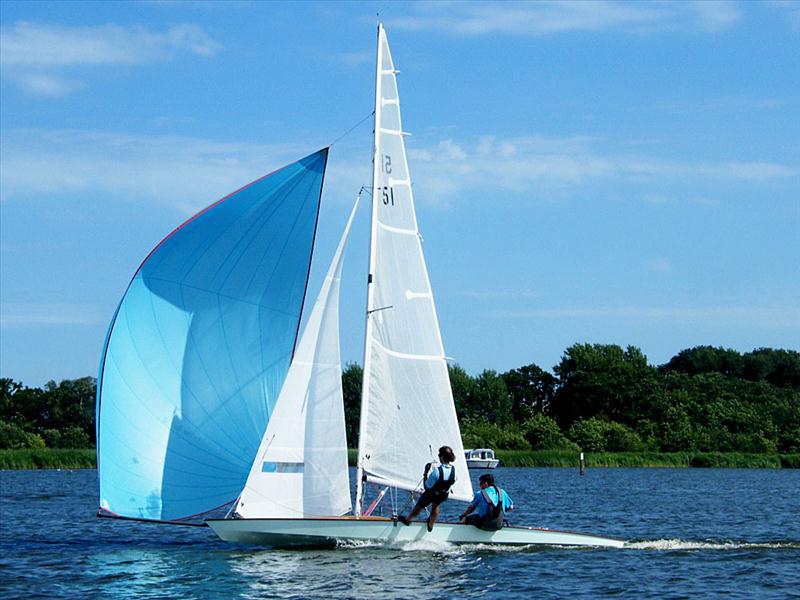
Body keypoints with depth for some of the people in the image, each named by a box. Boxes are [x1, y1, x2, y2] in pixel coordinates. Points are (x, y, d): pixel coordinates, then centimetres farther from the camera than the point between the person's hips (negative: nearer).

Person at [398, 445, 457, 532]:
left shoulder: (437, 471, -37)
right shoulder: (453, 469, -21)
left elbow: (428, 486, -26)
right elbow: (453, 481, 0)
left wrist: (426, 474, -17)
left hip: (431, 494, -5)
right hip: (443, 496, 5)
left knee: (419, 506, 24)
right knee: (435, 506, 37)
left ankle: (407, 520, 50)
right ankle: (430, 526, 54)